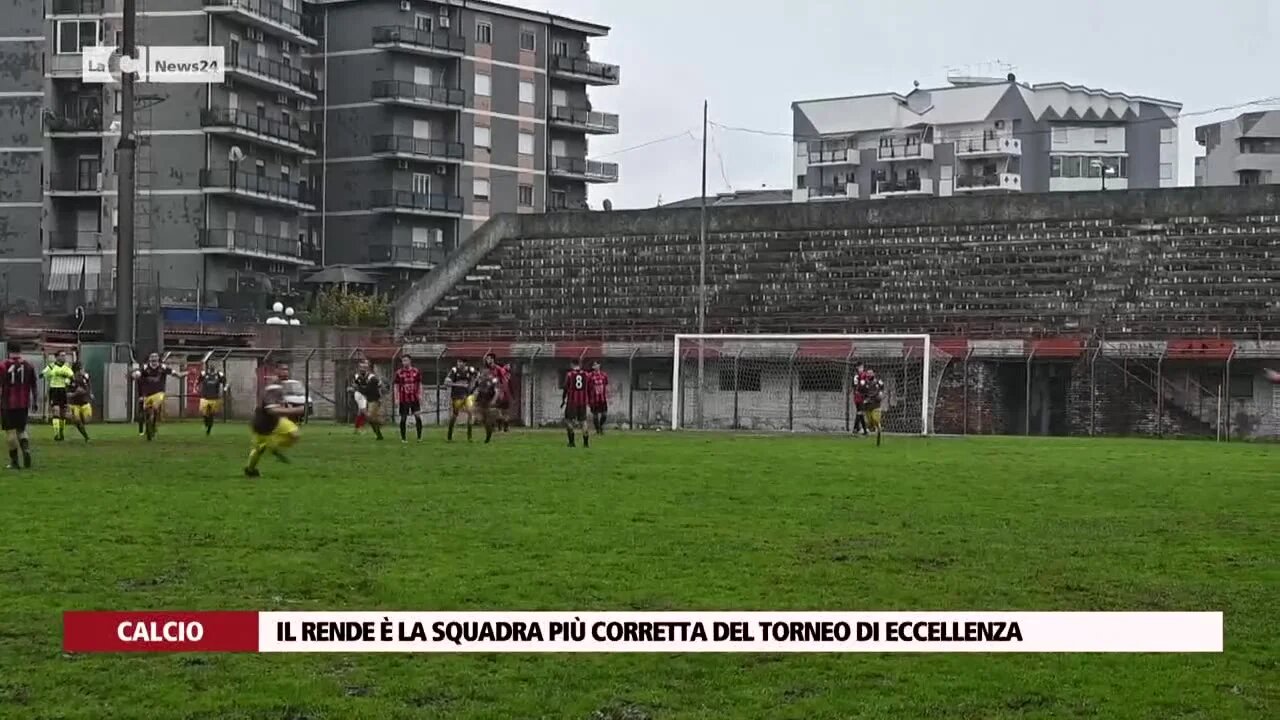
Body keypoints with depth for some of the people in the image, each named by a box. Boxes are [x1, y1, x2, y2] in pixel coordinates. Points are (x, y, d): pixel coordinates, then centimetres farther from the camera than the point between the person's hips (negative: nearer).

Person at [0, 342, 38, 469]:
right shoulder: (29, 366, 4)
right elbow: (33, 387, 9)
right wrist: (33, 403, 18)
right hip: (24, 404, 3)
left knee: (10, 431, 4)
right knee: (21, 430, 17)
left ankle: (14, 461, 5)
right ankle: (26, 449, -10)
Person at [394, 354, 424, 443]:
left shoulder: (416, 371, 4)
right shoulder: (399, 373, 2)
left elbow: (420, 385, 9)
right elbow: (396, 387, 5)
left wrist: (420, 395, 0)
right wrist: (396, 399, -2)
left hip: (415, 398, 0)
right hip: (403, 399, 0)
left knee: (418, 417, -6)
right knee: (403, 419, 3)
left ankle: (419, 437, 6)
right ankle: (403, 438, 12)